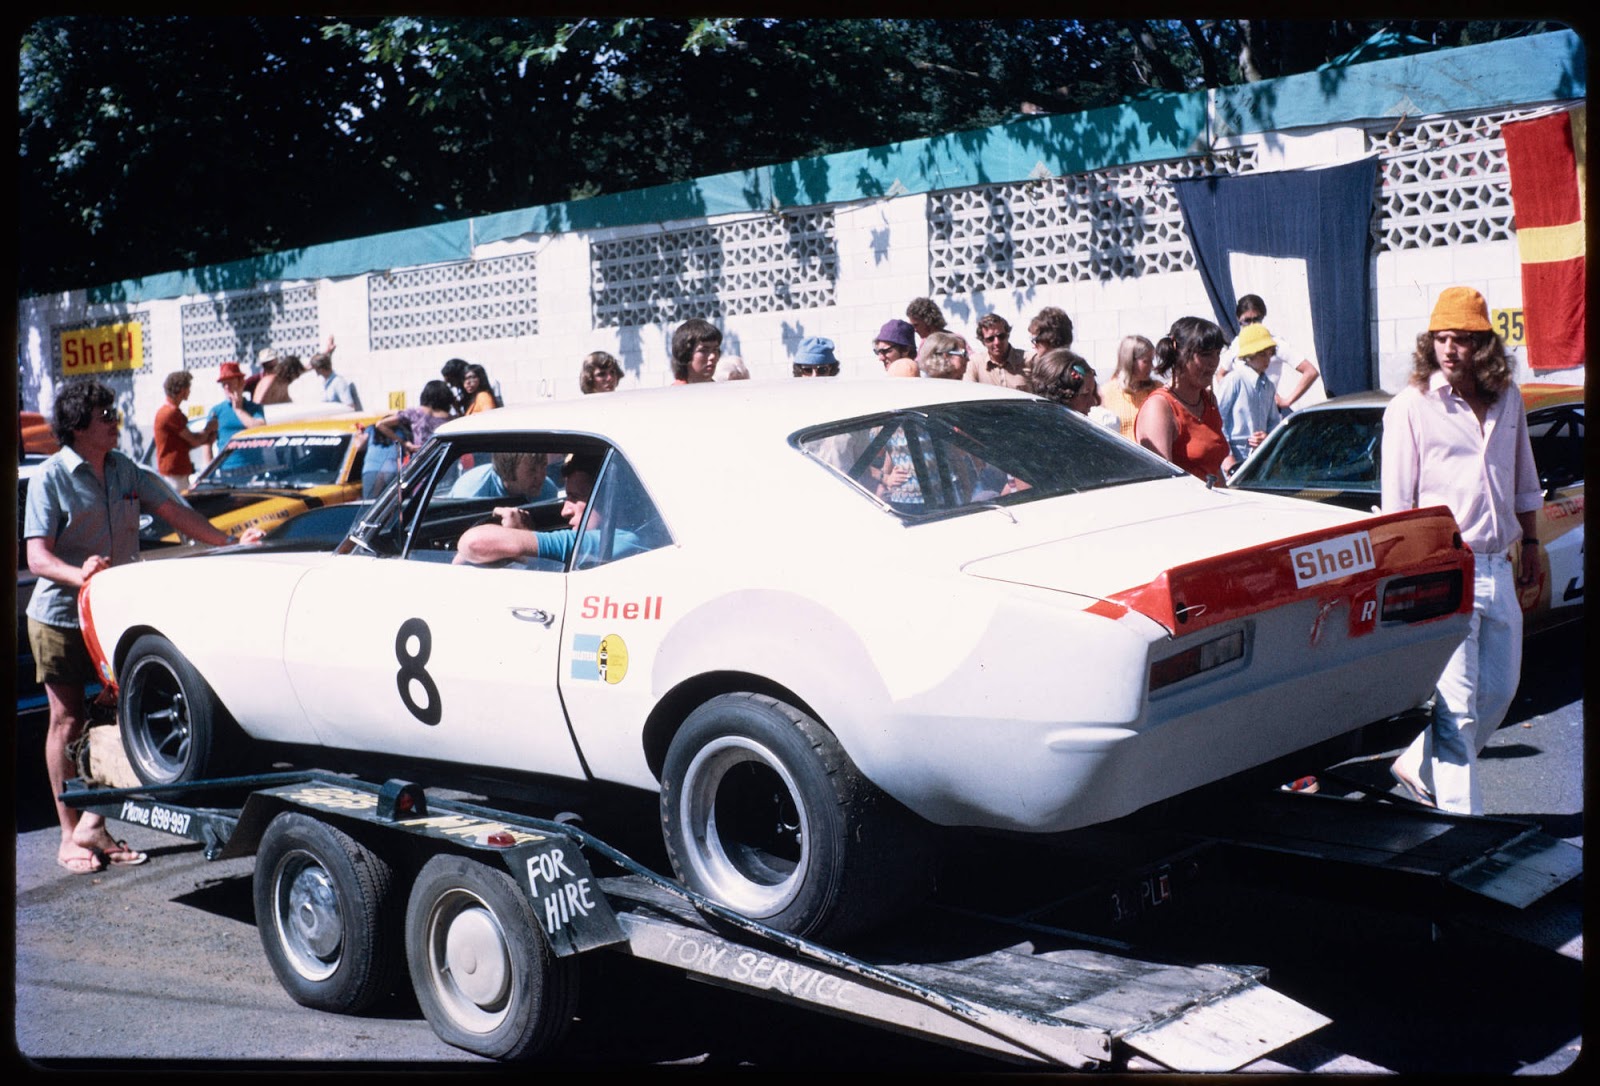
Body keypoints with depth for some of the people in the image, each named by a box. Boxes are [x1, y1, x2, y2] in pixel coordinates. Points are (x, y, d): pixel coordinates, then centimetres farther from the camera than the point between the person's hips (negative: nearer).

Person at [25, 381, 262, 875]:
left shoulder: (126, 471, 5)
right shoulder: (50, 477, -11)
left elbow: (174, 510, 6)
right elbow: (38, 557, -17)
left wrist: (232, 542, -6)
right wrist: (79, 575, -38)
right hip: (60, 616, -5)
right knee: (68, 719, 3)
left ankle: (94, 825, 11)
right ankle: (70, 836, 15)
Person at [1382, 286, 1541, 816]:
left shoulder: (1508, 400, 9)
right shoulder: (1410, 407, -8)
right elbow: (1396, 504, -8)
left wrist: (1530, 543, 21)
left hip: (1498, 569, 7)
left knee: (1499, 690, 14)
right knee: (1457, 705, -6)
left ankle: (1419, 766, 31)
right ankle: (1462, 816, 0)